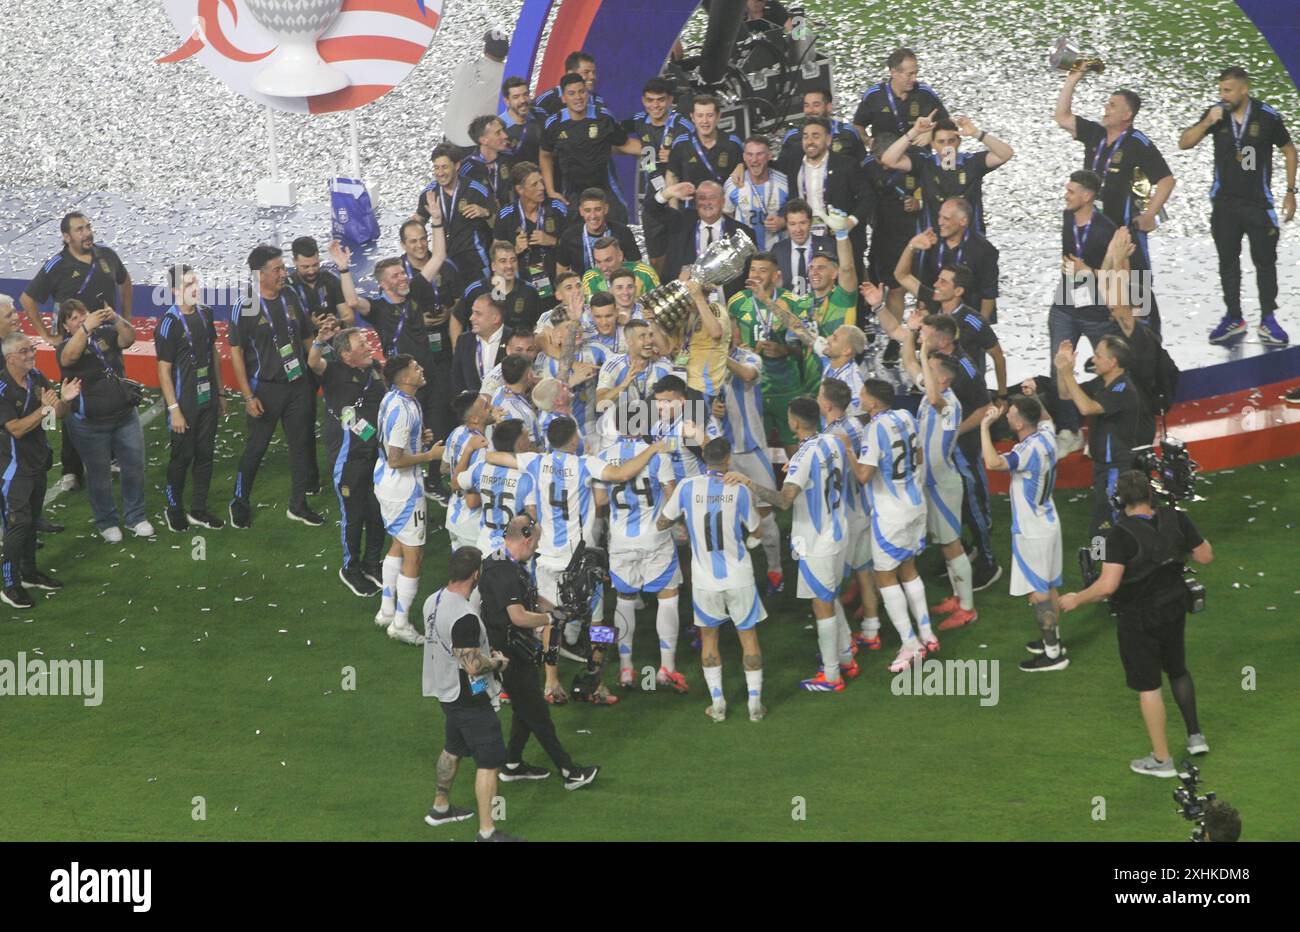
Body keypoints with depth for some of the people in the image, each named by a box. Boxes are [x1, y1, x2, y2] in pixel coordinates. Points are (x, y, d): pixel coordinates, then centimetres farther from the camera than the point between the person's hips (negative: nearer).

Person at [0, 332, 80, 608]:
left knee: (32, 519, 17)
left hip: (38, 460, 7)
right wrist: (44, 409, -35)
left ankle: (29, 573, 31)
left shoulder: (37, 378, -1)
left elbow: (59, 415, 3)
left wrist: (64, 399, -19)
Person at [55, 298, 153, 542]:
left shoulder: (105, 334, 0)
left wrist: (116, 319, -38)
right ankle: (107, 522, 25)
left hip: (125, 416, 3)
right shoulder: (65, 347, -8)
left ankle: (136, 517, 27)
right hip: (89, 425, -3)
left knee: (135, 467, 9)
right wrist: (86, 328, -47)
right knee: (99, 475, 8)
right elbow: (70, 355, -32)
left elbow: (128, 338, -18)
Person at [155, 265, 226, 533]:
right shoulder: (169, 323, -16)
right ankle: (175, 510, 20)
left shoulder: (204, 314, 4)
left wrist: (220, 393, 15)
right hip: (183, 403, -6)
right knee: (181, 457, 4)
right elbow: (164, 369, -14)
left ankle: (199, 510, 22)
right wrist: (174, 409, -16)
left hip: (207, 400, 6)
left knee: (205, 454, 11)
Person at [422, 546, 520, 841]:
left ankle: (440, 807, 44)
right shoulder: (464, 617, -30)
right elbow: (473, 666, -28)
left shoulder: (434, 601, -1)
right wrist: (497, 661, -9)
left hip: (446, 692, 9)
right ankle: (487, 832, 3)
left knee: (453, 748, 28)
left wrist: (485, 652, 11)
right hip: (470, 699, -9)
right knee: (490, 761, -1)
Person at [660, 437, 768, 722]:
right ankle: (755, 703, 14)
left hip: (704, 581, 1)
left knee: (708, 637, 17)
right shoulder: (740, 490, -11)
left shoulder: (686, 487, -9)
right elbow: (755, 531, 4)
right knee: (748, 636, 13)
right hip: (739, 578, -1)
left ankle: (717, 703, 14)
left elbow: (661, 524, 2)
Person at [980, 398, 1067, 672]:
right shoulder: (1046, 436, -3)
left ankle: (1052, 654, 3)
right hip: (1048, 524, 9)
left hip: (1031, 532, -9)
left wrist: (985, 426, -35)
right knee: (1049, 587, 20)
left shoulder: (1029, 450, -29)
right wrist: (1034, 400, 14)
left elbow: (993, 463, -44)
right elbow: (1046, 418, 24)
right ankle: (1053, 639, 33)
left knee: (1037, 592, -1)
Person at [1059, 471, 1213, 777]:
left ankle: (1162, 759, 15)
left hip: (1139, 619, -5)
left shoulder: (1121, 534, -26)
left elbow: (1108, 585, -30)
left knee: (1148, 686, 7)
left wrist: (1076, 599, -15)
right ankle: (1195, 735, 38)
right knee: (1177, 670, 28)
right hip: (1174, 610, 5)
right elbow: (1205, 556, -1)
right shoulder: (1176, 519, -10)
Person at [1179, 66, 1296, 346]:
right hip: (1224, 203, 3)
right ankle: (1233, 318, 19)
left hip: (1258, 203, -2)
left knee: (1265, 261, 0)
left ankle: (1268, 321, 8)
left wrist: (1290, 193, 1)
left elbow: (1289, 151, 2)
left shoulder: (1267, 117, -11)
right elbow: (1184, 143, -4)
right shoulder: (1216, 113, -6)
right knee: (1228, 261, 9)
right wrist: (1207, 123, -21)